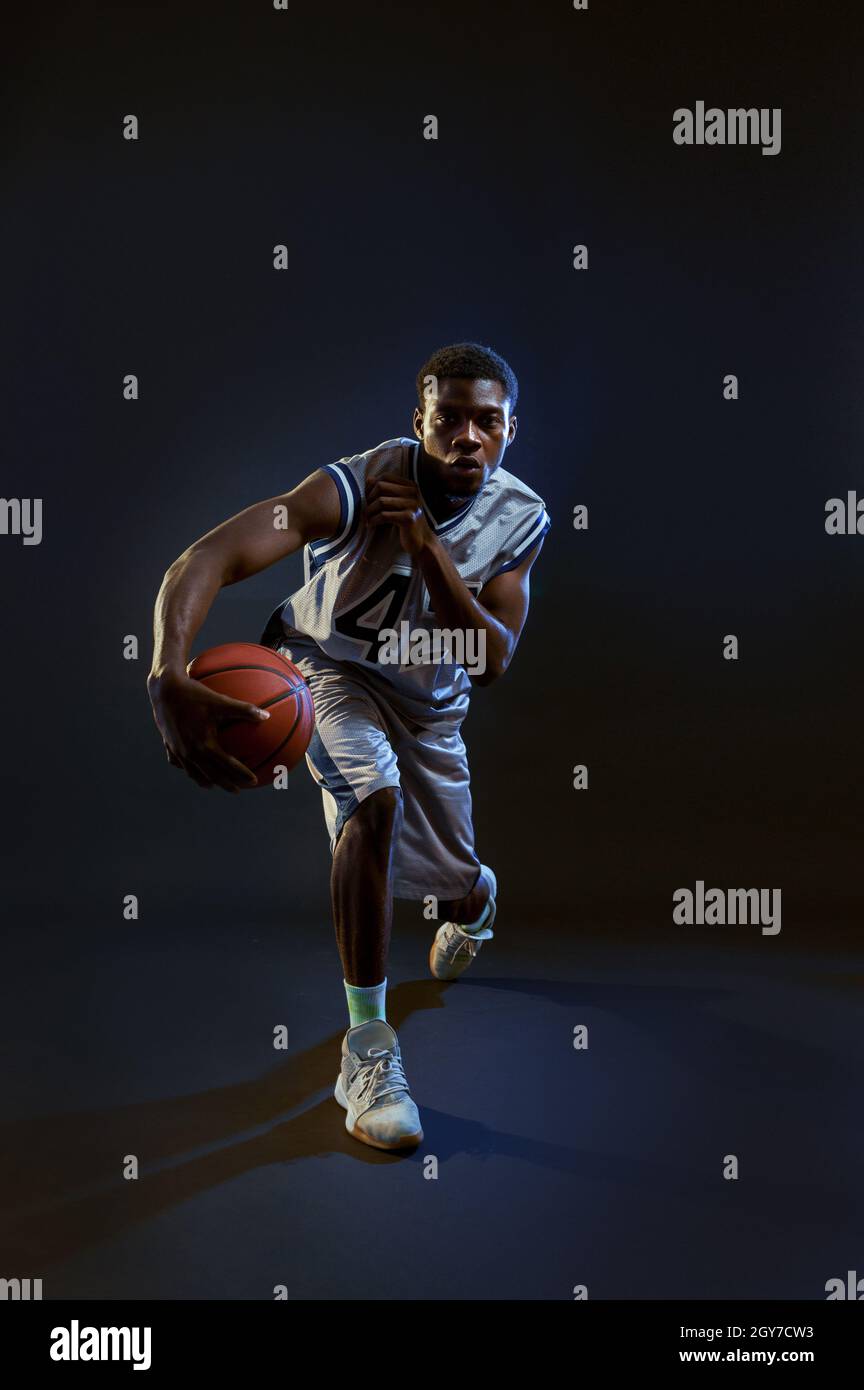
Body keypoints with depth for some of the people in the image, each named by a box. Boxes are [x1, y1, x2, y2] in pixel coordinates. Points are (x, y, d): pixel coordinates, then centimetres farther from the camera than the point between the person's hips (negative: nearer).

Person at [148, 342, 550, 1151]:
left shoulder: (521, 519, -17)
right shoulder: (358, 485, -32)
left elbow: (491, 664, -24)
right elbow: (207, 560, -45)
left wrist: (430, 550, -36)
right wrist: (169, 681, -63)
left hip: (430, 698, 4)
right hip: (327, 666, -4)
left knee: (455, 885, 9)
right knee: (375, 801, -34)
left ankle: (471, 899, 54)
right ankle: (366, 1047, -20)